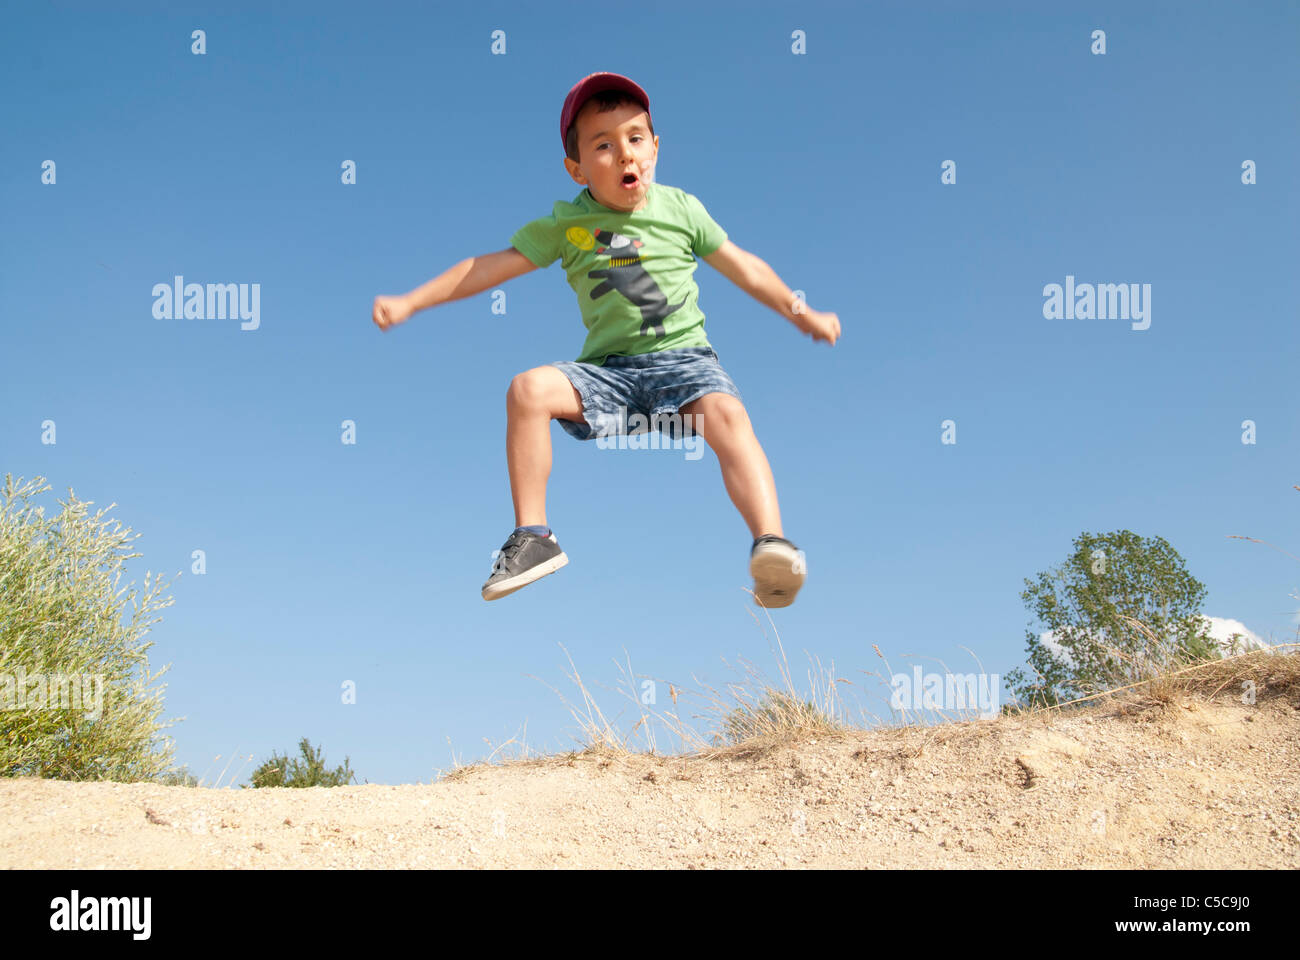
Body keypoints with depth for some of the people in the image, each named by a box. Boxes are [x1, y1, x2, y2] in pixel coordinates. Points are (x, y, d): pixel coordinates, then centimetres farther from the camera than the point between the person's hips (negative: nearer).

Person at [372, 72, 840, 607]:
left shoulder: (681, 209, 8)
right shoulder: (565, 225, 6)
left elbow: (744, 268, 18)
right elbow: (488, 268, 7)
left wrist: (804, 316, 20)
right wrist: (409, 303, 1)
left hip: (683, 357, -1)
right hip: (607, 368, 2)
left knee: (726, 414, -33)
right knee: (528, 389, -23)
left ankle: (770, 541, -45)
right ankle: (533, 536, -16)